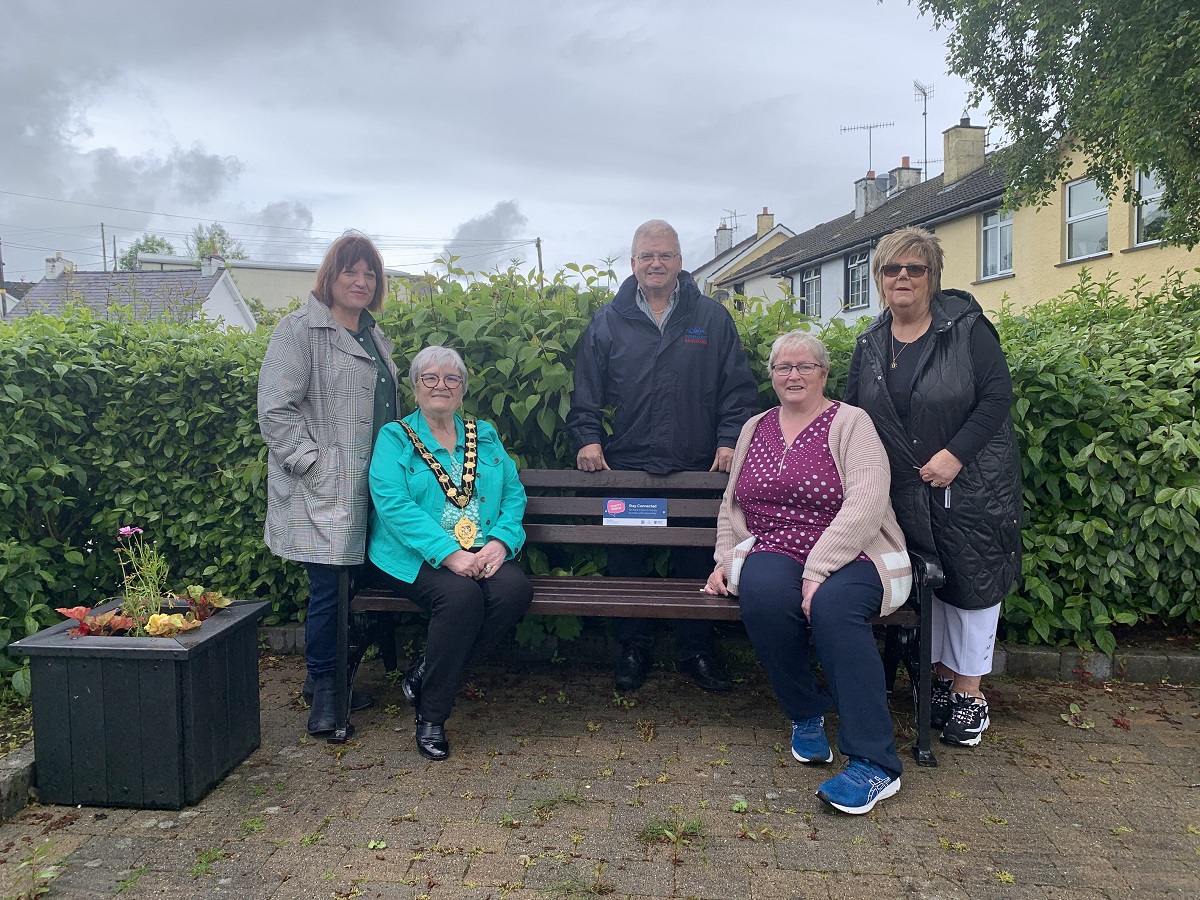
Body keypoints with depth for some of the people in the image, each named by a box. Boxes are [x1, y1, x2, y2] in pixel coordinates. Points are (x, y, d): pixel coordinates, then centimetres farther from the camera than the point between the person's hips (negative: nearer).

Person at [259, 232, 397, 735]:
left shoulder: (375, 338, 19)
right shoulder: (299, 330, -6)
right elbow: (275, 410, -12)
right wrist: (311, 462, -16)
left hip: (363, 488, 7)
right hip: (322, 490, -7)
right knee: (328, 586, -5)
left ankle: (323, 677, 28)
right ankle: (323, 690, 12)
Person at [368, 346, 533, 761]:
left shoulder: (485, 435, 19)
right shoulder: (395, 438, 5)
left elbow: (514, 493, 10)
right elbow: (393, 504, -10)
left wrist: (501, 541, -12)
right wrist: (449, 553, -21)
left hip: (483, 554, 4)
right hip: (417, 556, -4)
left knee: (515, 588, -27)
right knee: (461, 595, -33)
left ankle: (425, 672, -8)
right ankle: (430, 716, -12)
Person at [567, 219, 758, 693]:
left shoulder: (713, 319, 8)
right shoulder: (607, 321, 8)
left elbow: (738, 388, 6)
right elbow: (585, 391, 8)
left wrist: (729, 441, -4)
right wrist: (587, 438, -5)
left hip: (697, 469, 0)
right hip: (625, 467, 0)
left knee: (697, 563, 8)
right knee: (626, 563, 7)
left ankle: (696, 651, 24)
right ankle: (633, 649, 23)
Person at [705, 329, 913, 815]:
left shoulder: (851, 424, 0)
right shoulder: (754, 429, 18)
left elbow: (865, 506, -14)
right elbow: (732, 504, 24)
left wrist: (818, 571, -22)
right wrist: (725, 558, 8)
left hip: (850, 558, -3)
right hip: (775, 555, 4)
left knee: (833, 606, -36)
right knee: (763, 594, -32)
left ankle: (874, 763, -26)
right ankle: (806, 715, -7)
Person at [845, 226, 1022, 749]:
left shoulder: (965, 327, -9)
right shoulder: (871, 343, 4)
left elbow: (998, 395, -13)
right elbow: (852, 412, 9)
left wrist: (954, 455, -20)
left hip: (972, 483, -4)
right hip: (909, 490, 4)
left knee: (972, 579, 2)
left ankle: (970, 692, 15)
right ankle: (942, 677, 27)